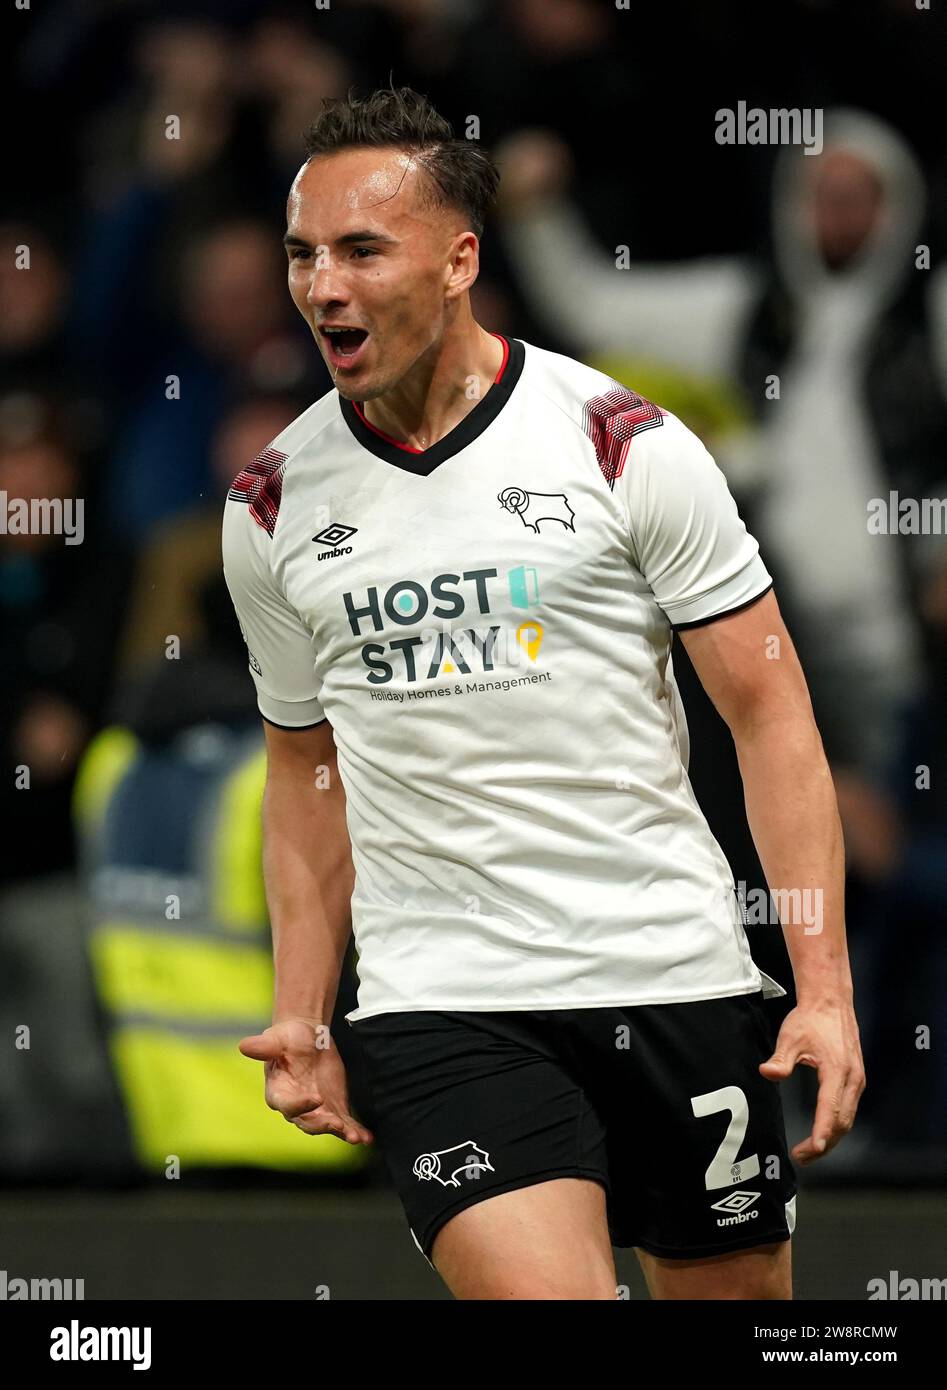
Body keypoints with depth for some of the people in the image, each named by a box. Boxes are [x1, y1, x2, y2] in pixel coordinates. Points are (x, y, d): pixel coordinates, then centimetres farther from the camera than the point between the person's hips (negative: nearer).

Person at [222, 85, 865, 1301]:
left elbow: (768, 713, -2)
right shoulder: (272, 507, 6)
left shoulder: (626, 446, -4)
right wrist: (300, 1016, 8)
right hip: (435, 1005, 1)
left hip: (676, 974, 0)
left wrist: (824, 991, -9)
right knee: (536, 1293, -20)